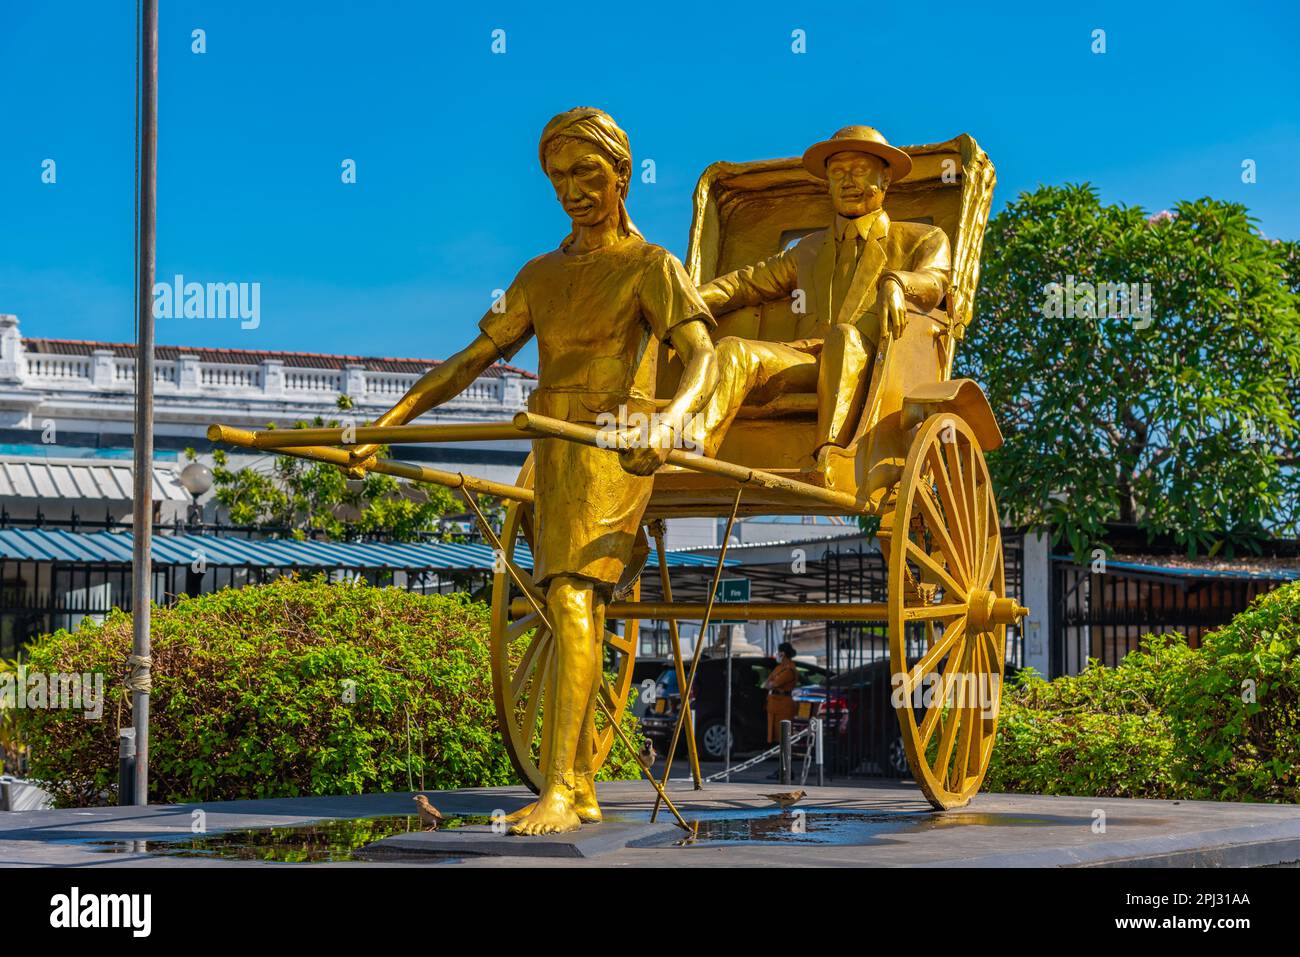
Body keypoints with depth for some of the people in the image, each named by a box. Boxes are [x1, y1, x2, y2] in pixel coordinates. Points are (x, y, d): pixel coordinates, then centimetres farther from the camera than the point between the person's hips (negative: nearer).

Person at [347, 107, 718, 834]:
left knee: (573, 597, -21)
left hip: (614, 452, -7)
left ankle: (558, 789, -26)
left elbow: (703, 356, -17)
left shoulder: (651, 268, -1)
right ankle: (584, 791, 16)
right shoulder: (542, 276, 17)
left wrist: (673, 419, -39)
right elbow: (471, 361, 17)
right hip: (555, 455, 7)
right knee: (575, 615, 9)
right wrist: (386, 425, 8)